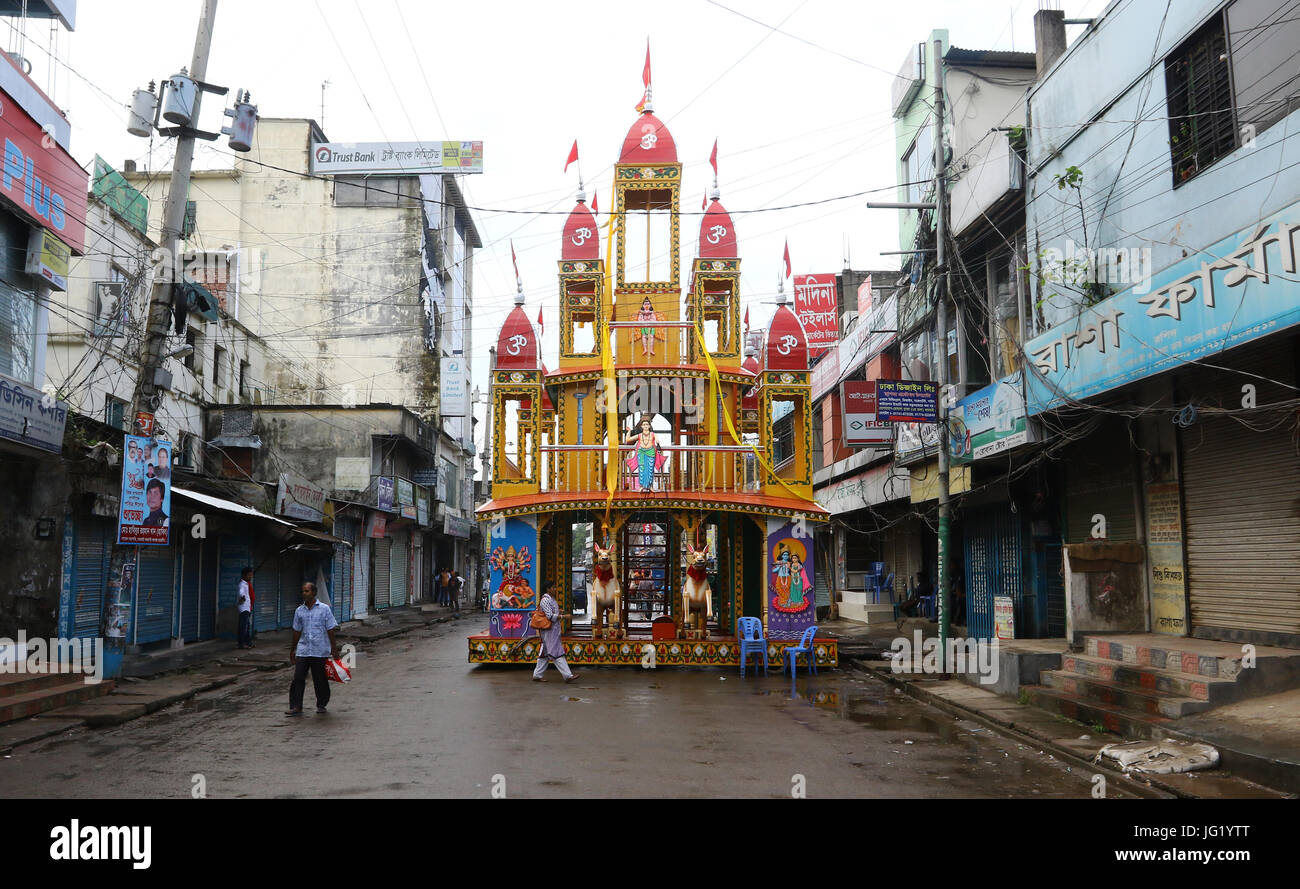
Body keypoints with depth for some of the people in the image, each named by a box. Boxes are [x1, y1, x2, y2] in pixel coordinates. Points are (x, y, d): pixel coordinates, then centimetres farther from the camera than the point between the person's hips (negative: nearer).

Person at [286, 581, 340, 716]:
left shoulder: (324, 609, -2)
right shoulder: (299, 611, 8)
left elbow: (330, 630, -1)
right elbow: (297, 632, 16)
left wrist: (334, 649, -3)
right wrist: (292, 650, 18)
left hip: (321, 651, -3)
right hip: (303, 650, 3)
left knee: (320, 680, 5)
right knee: (298, 678, -4)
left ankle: (321, 705, 21)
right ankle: (296, 707, 0)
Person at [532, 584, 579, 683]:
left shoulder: (551, 599, 15)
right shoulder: (545, 600, -15)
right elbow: (550, 616, -20)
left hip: (554, 630, 10)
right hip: (550, 631, -10)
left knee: (545, 653, 11)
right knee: (557, 653, -8)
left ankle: (537, 675, 15)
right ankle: (568, 675, -10)